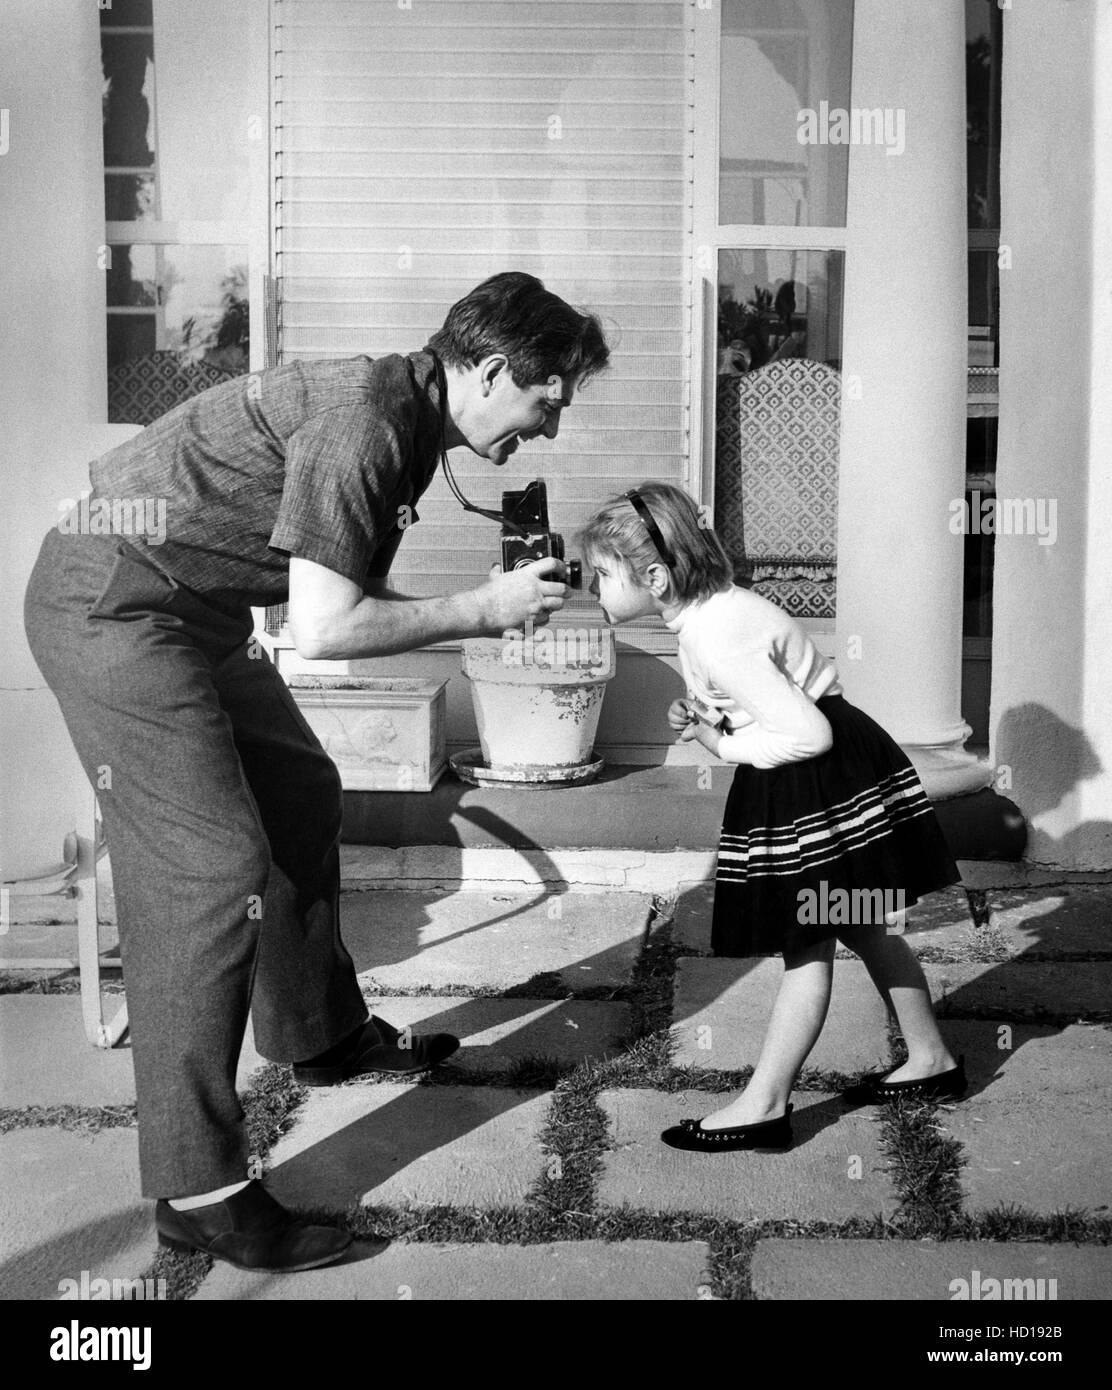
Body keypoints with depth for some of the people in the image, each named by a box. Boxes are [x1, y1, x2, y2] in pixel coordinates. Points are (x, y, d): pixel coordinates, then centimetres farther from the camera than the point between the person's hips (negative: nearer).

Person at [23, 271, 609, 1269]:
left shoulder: (406, 418, 7)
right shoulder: (362, 420, -23)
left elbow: (352, 598, 8)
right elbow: (324, 630, -27)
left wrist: (506, 592, -2)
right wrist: (482, 612, -16)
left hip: (188, 614, 11)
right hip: (111, 604, -11)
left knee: (301, 796, 17)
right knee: (213, 868, -14)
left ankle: (324, 1036, 36)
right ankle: (198, 1192, -7)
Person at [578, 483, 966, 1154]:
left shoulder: (715, 638, -27)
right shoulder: (715, 605, 4)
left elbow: (810, 732, -28)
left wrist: (728, 746, -15)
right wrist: (702, 716, 1)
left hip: (818, 781, -10)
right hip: (835, 772, 10)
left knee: (807, 944, 1)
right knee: (859, 925, 20)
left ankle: (765, 1105, 12)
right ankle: (931, 1060, 34)